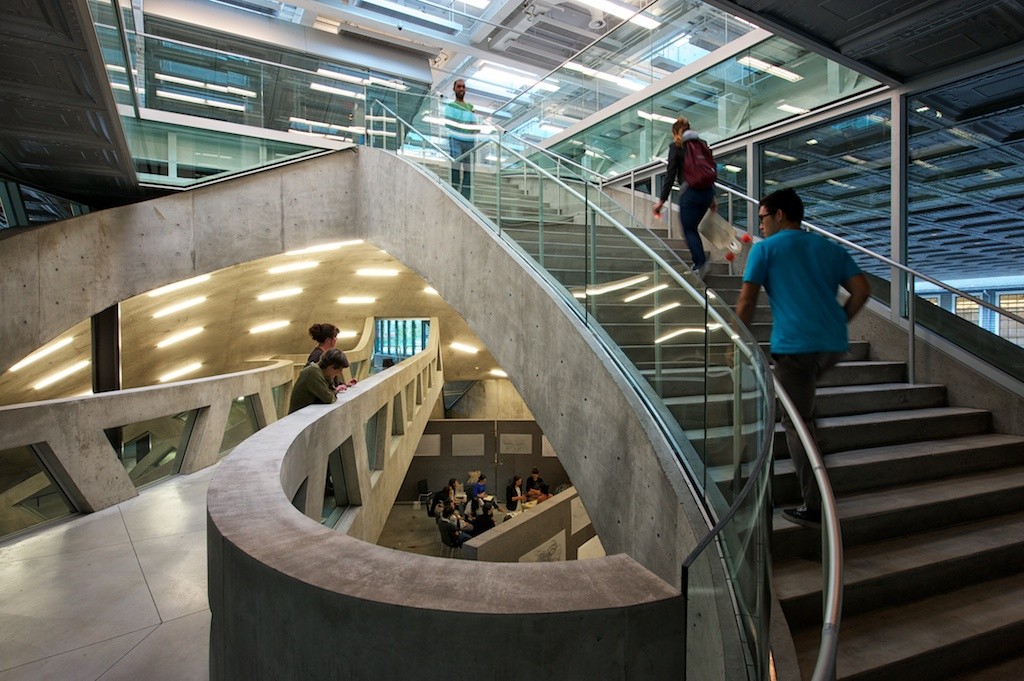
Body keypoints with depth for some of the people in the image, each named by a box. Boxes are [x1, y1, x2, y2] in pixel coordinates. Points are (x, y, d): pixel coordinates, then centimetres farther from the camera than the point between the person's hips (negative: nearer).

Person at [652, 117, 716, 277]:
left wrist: (662, 200, -5)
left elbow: (670, 175, -7)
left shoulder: (676, 146, -1)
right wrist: (712, 198, 22)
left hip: (690, 193, -6)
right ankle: (697, 263, 16)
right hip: (707, 191, 6)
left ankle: (701, 263, -9)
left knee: (688, 230, 2)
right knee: (692, 228, 17)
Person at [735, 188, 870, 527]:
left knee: (797, 423, 0)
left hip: (795, 344, -6)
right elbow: (861, 290, 10)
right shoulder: (830, 248, 18)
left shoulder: (765, 248, 3)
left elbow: (746, 302, -3)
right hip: (835, 344, 6)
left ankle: (814, 508, 3)